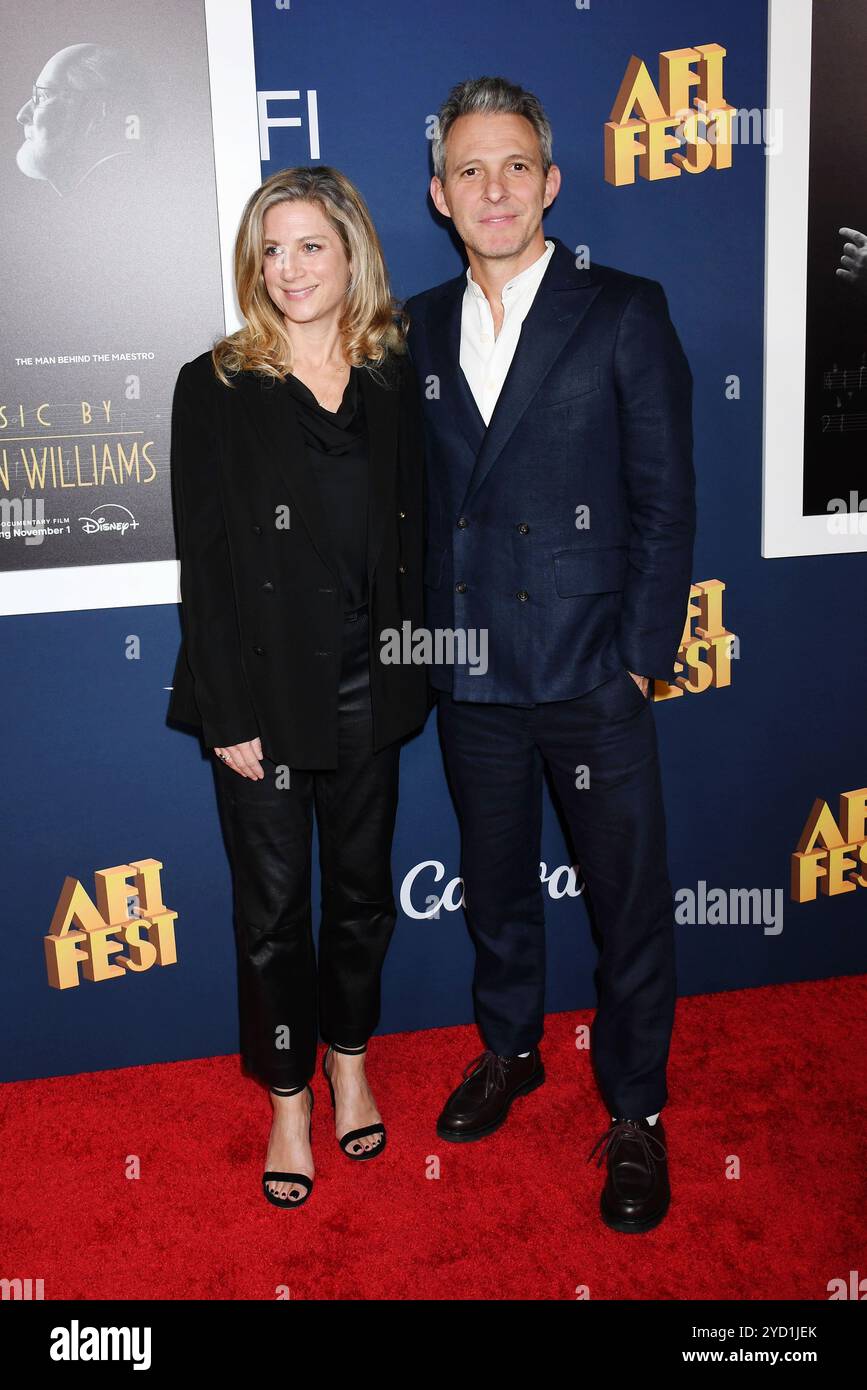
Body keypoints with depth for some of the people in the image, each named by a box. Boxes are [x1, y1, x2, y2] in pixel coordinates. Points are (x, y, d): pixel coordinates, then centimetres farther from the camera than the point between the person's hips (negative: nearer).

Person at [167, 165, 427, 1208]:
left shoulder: (394, 380, 4)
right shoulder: (215, 388, -5)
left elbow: (412, 537, 7)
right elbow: (204, 561, -8)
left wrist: (410, 671, 1)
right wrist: (228, 714, -12)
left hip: (366, 688, 3)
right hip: (265, 693, -3)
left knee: (362, 887, 16)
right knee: (273, 908, 9)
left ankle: (350, 1064, 39)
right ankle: (289, 1102, 29)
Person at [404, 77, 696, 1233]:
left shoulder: (624, 313, -3)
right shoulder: (421, 329, 9)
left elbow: (664, 499, -5)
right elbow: (425, 500, 9)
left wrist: (642, 656, -9)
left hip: (592, 672, -3)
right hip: (471, 673, 4)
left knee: (630, 899, 6)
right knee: (495, 880, 19)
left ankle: (636, 1114, 26)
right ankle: (510, 1050, 42)